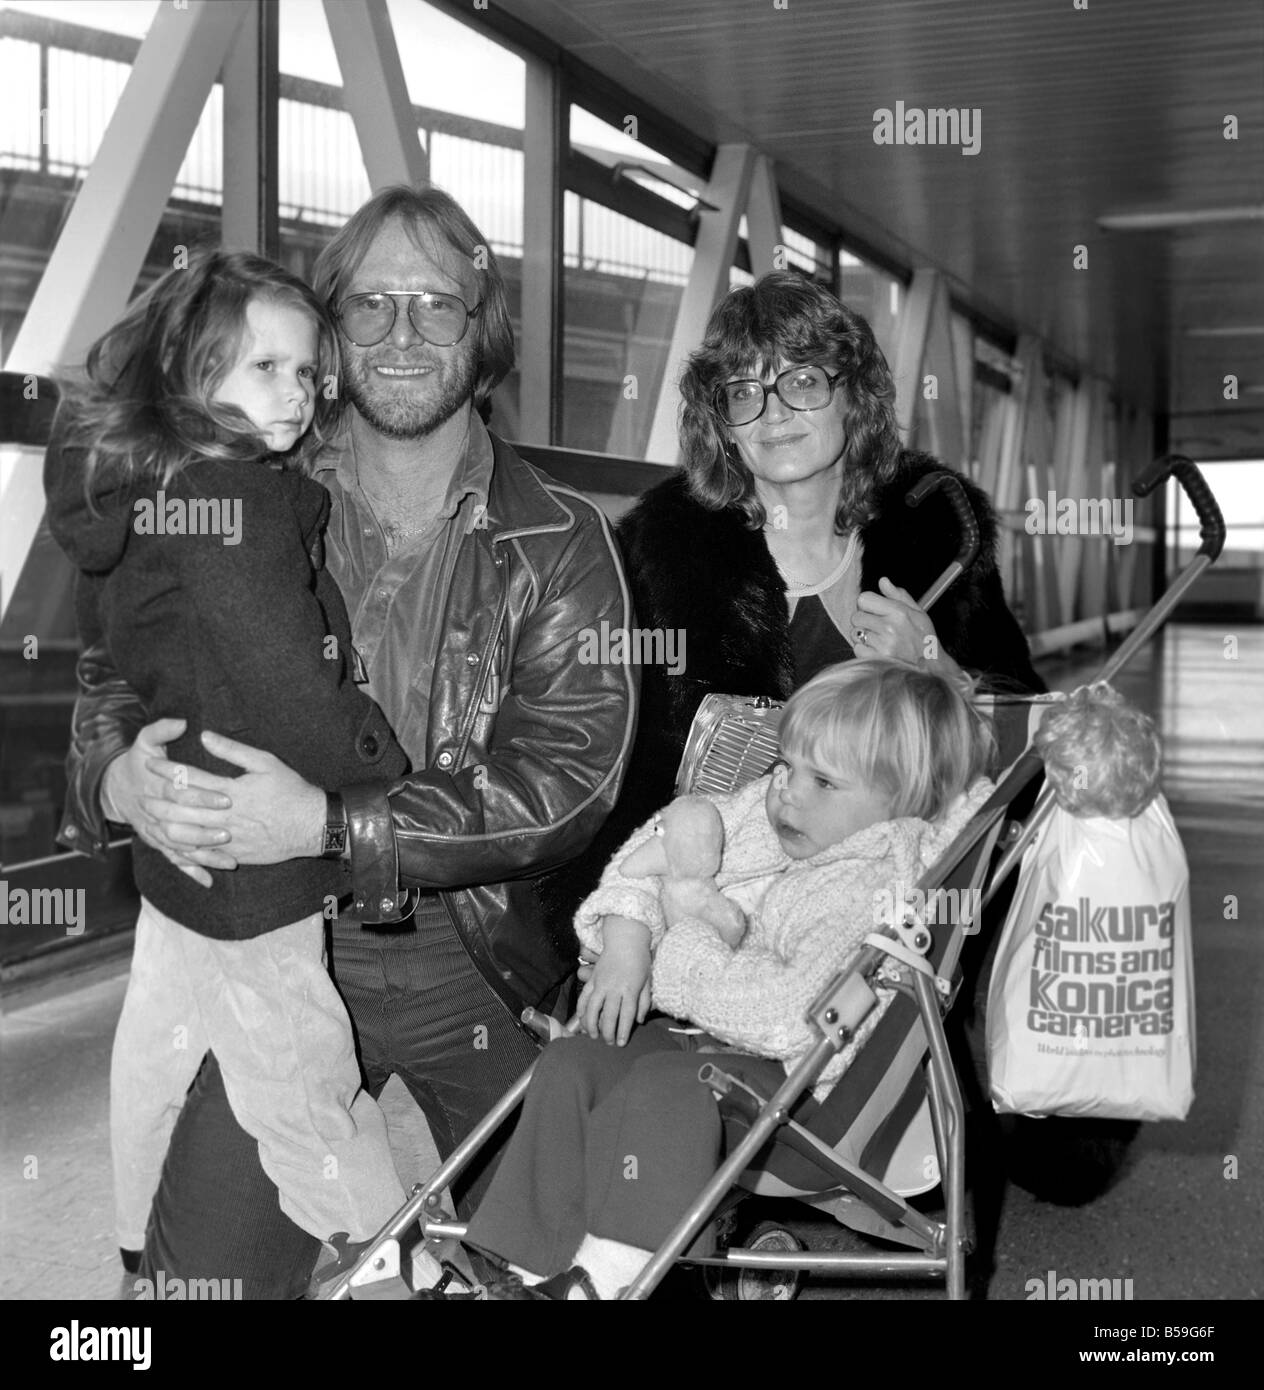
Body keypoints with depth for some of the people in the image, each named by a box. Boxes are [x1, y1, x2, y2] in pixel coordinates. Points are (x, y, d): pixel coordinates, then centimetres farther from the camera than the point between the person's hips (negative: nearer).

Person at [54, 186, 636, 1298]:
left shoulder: (557, 541, -6)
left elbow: (571, 777, -17)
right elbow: (115, 668, 5)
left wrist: (329, 824, -27)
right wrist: (120, 774, -19)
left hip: (484, 971, 0)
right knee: (202, 1268, -2)